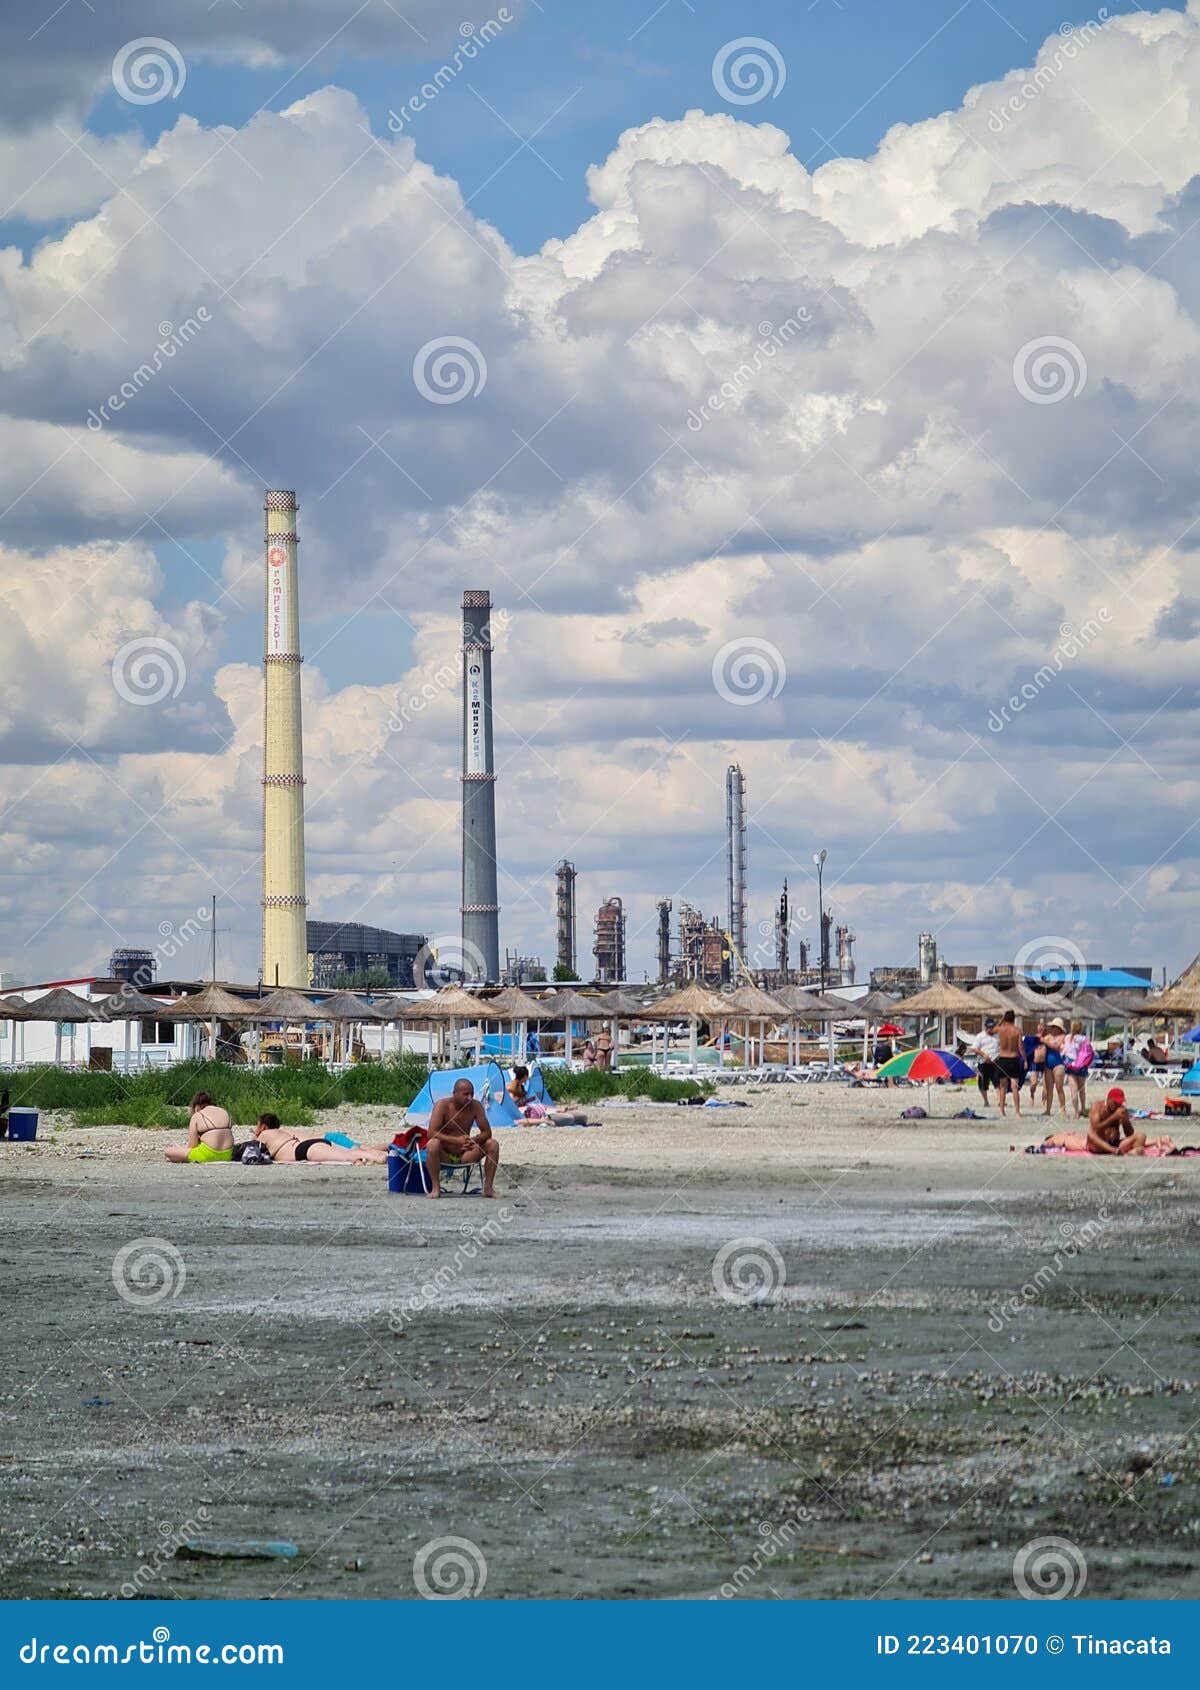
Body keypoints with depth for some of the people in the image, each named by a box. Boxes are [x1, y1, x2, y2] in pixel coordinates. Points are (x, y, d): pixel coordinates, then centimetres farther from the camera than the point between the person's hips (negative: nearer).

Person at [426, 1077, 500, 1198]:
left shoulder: (476, 1106, -4)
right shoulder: (442, 1105, -14)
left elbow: (487, 1132, -4)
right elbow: (431, 1133, -24)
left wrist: (474, 1140, -28)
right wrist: (456, 1140, -35)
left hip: (464, 1155, 4)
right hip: (444, 1155, -4)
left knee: (493, 1144, -16)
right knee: (433, 1144, -37)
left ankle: (488, 1188, -11)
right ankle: (435, 1187, -24)